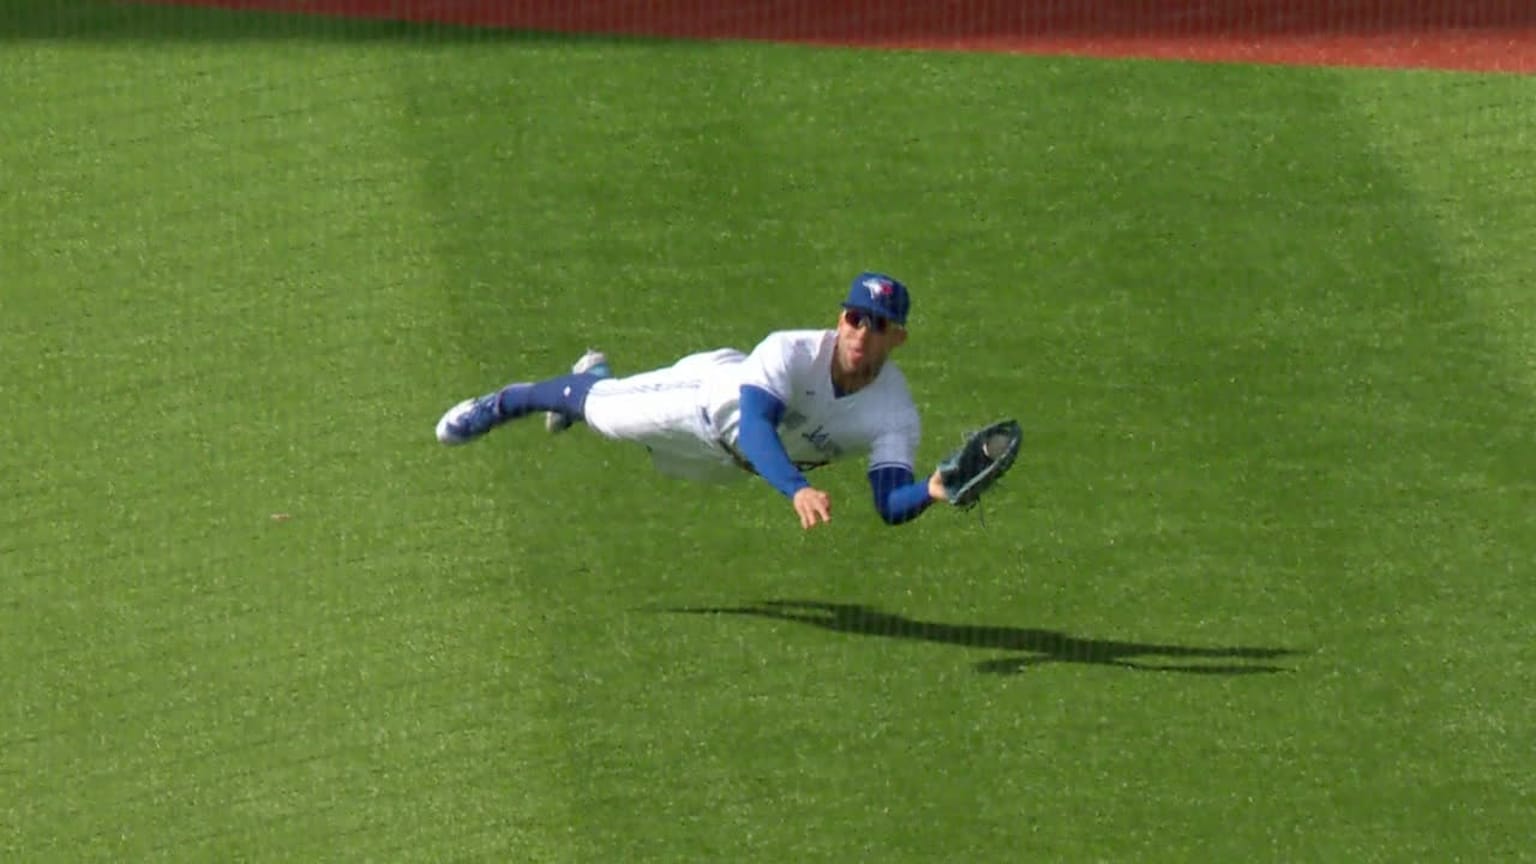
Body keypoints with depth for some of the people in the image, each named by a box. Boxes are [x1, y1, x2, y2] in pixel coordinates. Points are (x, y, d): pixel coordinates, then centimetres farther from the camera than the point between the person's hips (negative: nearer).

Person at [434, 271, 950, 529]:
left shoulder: (895, 417, -35)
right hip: (709, 391, -4)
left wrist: (933, 490, -64)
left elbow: (892, 507, -41)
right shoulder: (791, 353, -43)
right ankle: (505, 403, 46)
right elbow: (755, 427, -55)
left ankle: (594, 382, 64)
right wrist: (796, 489, -73)